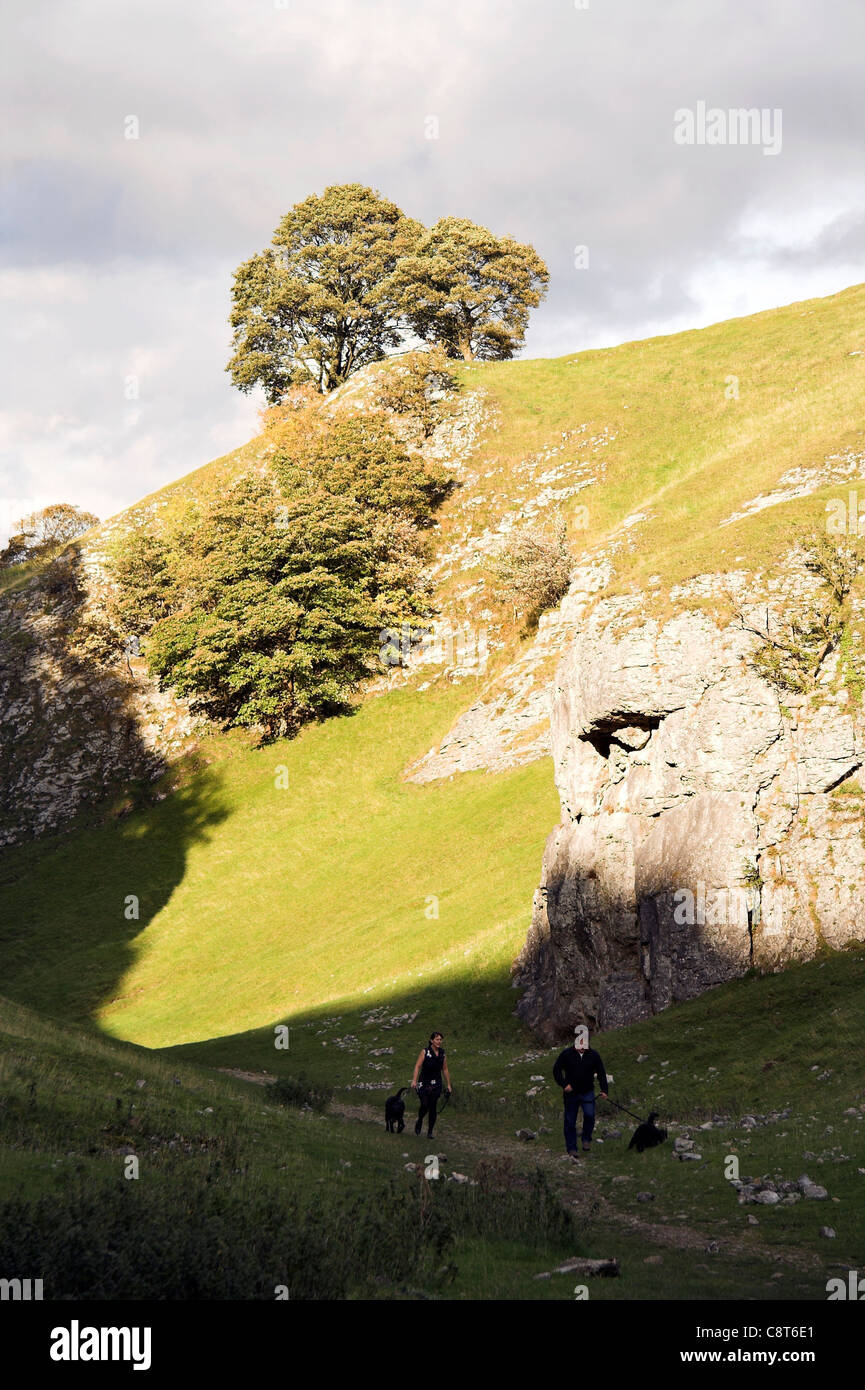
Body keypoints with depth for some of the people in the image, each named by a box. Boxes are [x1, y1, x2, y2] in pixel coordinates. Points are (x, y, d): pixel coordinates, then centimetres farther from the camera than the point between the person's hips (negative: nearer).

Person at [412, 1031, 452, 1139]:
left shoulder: (442, 1053, 6)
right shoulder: (425, 1051, -6)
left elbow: (445, 1069, 14)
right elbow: (417, 1066, -11)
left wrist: (449, 1084, 14)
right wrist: (414, 1080, -21)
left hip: (436, 1084, 3)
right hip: (424, 1083, -3)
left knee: (433, 1107, -1)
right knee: (424, 1105, -10)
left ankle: (430, 1132, 7)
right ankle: (419, 1122, 23)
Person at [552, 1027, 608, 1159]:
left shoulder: (593, 1055, 2)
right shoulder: (566, 1054, -3)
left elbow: (601, 1073, 10)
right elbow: (556, 1070, 2)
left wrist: (604, 1090, 3)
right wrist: (564, 1084, -9)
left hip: (587, 1093, 0)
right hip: (571, 1093, 0)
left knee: (589, 1115, -20)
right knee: (570, 1121, 2)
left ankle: (586, 1140, 3)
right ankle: (572, 1149, 12)